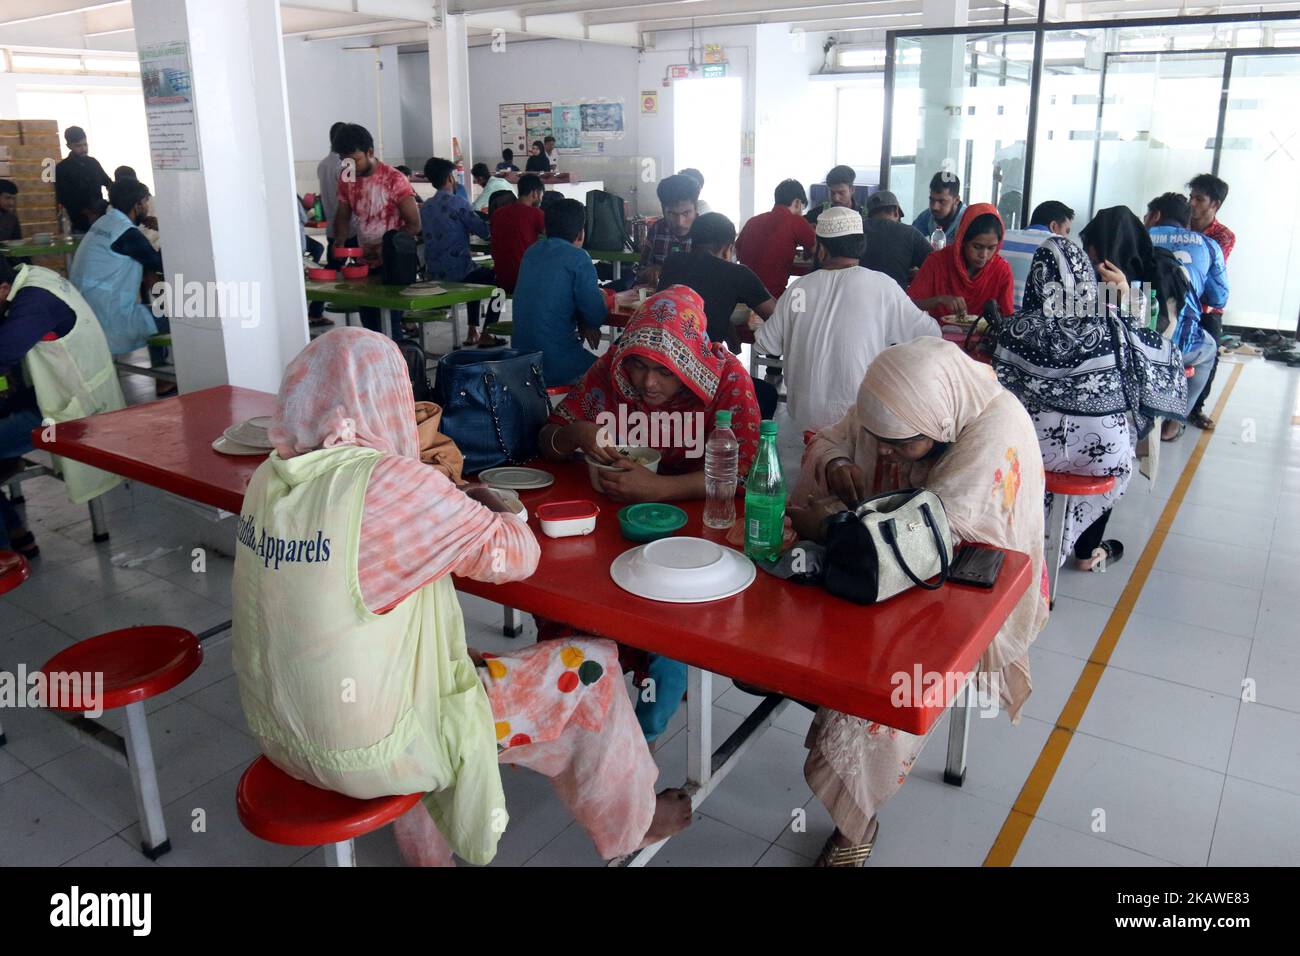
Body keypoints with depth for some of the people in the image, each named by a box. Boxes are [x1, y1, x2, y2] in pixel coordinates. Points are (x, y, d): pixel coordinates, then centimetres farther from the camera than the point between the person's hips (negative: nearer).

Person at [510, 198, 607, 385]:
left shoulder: (531, 252, 9)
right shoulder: (578, 258, -12)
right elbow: (597, 316, -12)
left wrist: (582, 323, 8)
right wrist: (602, 298, 10)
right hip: (557, 367, -7)